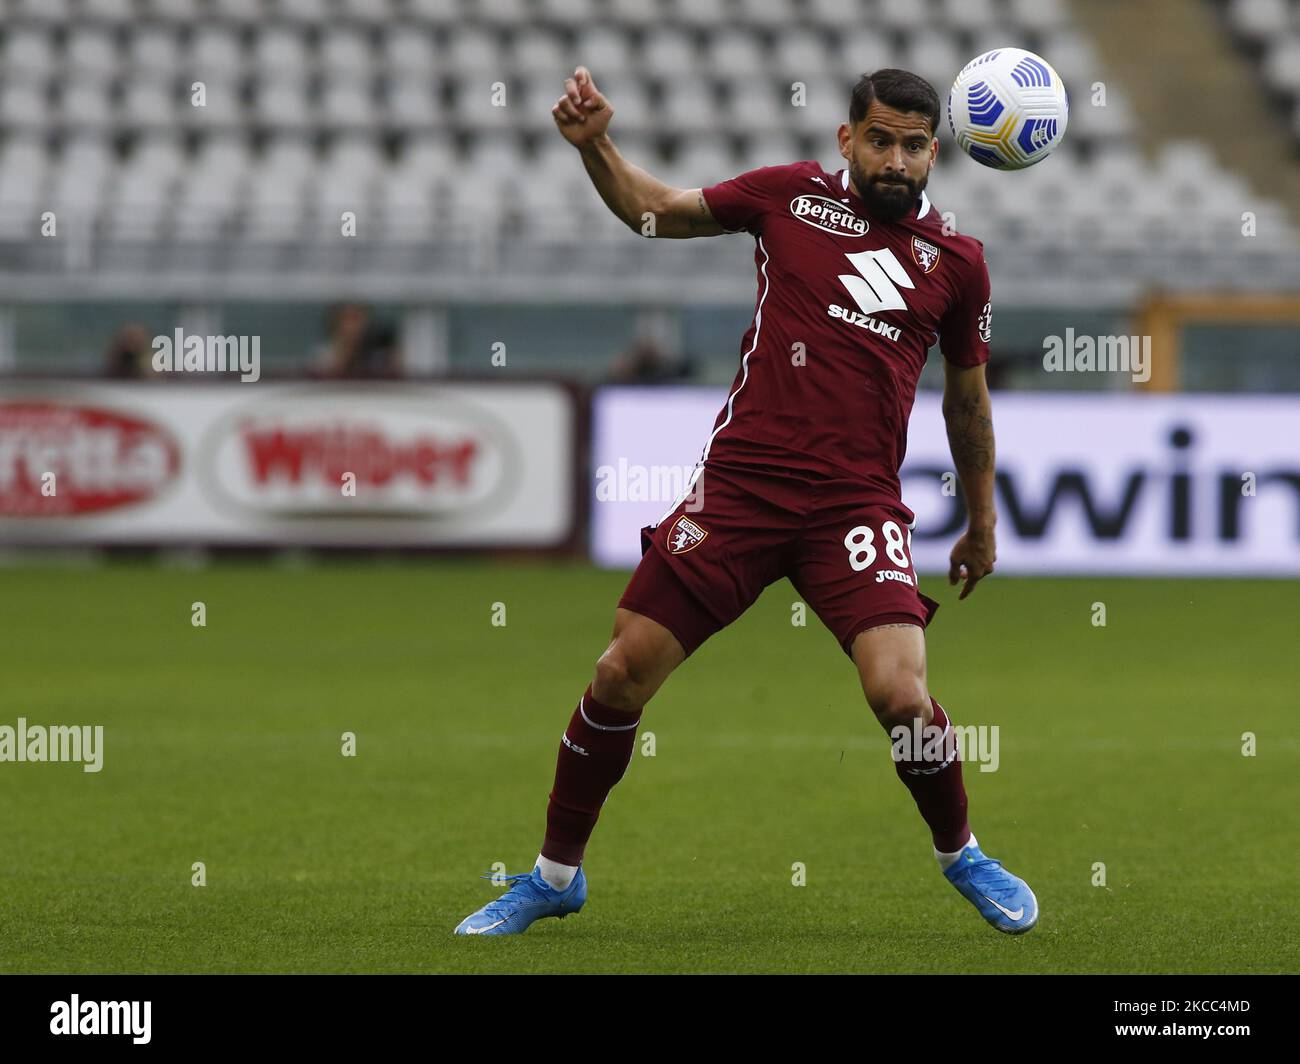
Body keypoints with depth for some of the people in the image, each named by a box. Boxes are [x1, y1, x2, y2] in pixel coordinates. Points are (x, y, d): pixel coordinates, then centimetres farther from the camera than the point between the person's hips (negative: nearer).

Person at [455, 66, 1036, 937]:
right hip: (740, 482, 1)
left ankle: (962, 856, 11)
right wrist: (595, 145, -1)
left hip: (857, 503, 0)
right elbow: (655, 209, 16)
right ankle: (555, 875, 16)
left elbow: (968, 398, 20)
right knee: (622, 673, -3)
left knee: (899, 694, -18)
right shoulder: (795, 195, 5)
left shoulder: (955, 259, 7)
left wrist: (983, 522, 26)